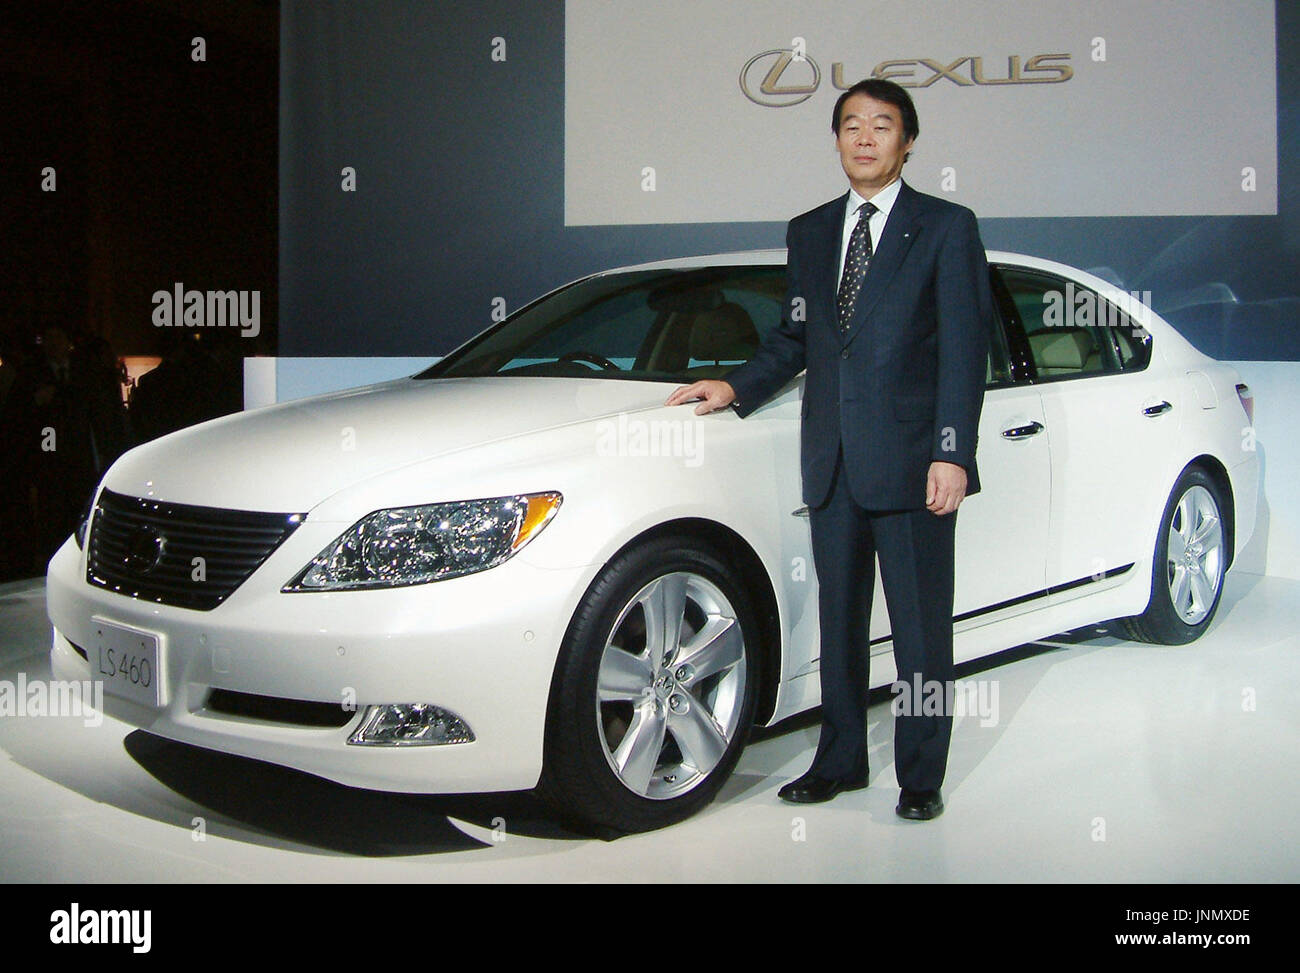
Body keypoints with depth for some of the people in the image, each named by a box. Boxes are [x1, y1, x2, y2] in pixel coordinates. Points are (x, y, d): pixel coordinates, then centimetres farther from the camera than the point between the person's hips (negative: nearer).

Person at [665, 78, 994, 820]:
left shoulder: (947, 228, 1)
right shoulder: (809, 233, 15)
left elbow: (964, 349, -6)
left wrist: (952, 453, -13)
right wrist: (736, 387, 5)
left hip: (911, 462, -4)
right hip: (832, 462, 5)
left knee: (922, 626, 3)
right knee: (839, 622, 14)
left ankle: (921, 776, 16)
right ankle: (841, 761, 27)